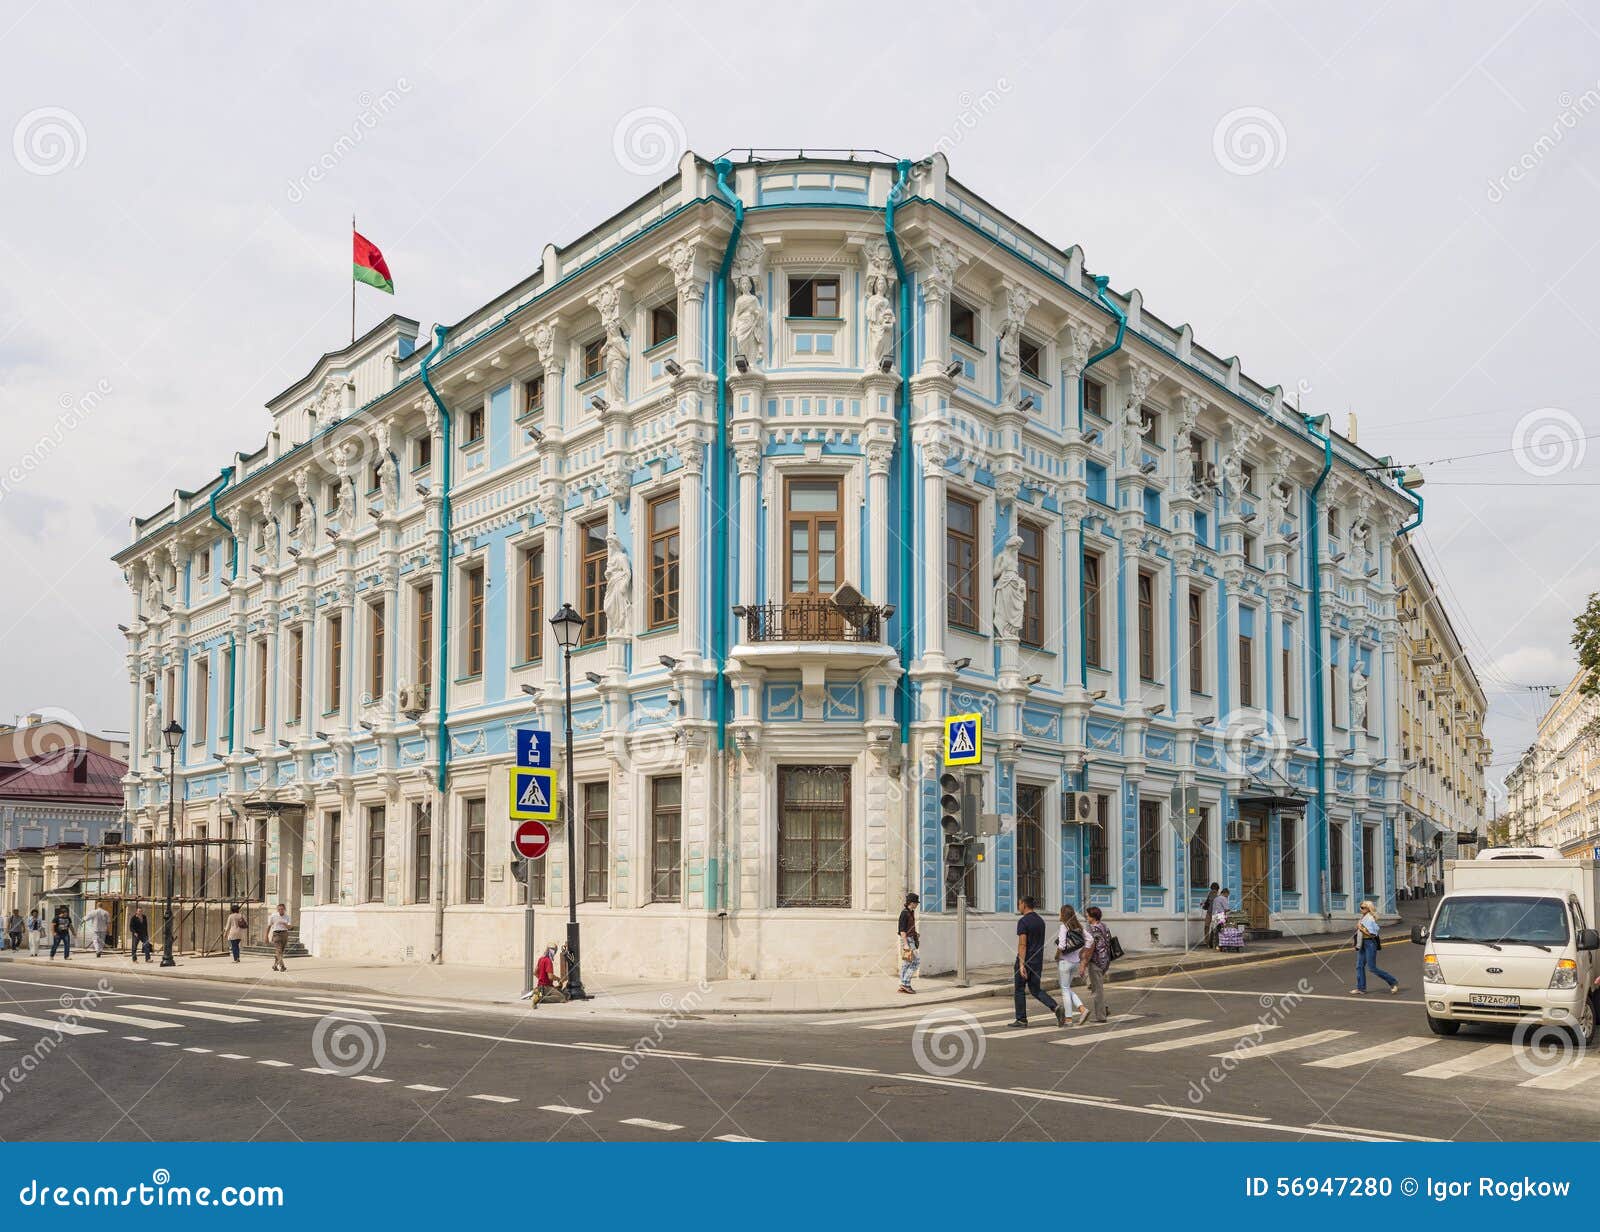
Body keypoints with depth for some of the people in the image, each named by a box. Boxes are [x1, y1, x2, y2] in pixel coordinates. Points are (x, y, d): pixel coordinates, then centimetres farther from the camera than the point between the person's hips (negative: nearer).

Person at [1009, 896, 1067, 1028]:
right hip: (1037, 962, 7)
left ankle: (1021, 1020, 12)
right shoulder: (1040, 921, 11)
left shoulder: (1023, 921, -14)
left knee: (1019, 990, 8)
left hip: (1025, 961, -7)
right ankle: (1056, 1008, -9)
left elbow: (1022, 944, -20)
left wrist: (1022, 964, -23)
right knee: (1036, 990, 12)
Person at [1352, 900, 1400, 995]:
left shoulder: (1370, 919, -16)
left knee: (1372, 967, -6)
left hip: (1370, 943, -9)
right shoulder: (1363, 917, 12)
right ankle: (1361, 989, 10)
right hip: (1362, 944, 9)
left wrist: (1361, 928, -20)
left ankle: (1393, 982, 5)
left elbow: (1372, 934, -20)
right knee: (1359, 966, 6)